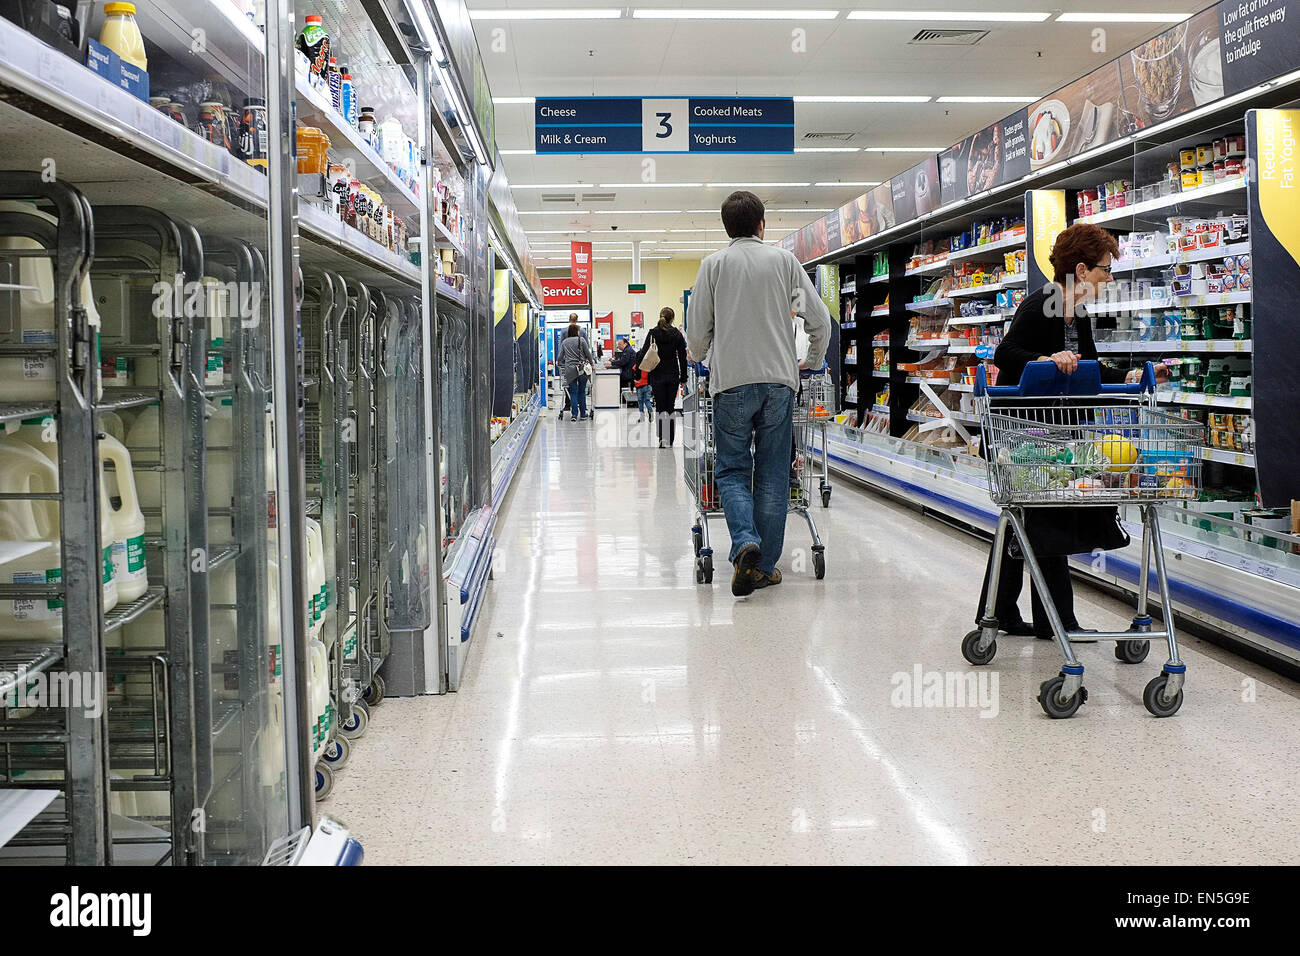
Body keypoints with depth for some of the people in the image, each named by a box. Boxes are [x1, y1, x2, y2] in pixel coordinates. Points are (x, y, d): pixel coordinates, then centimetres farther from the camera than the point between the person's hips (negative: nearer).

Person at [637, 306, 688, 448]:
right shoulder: (677, 334, -1)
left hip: (657, 376, -1)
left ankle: (662, 438, -12)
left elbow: (644, 353, -9)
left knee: (660, 407, 4)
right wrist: (683, 378, 7)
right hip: (673, 375, 1)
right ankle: (670, 440, 8)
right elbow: (682, 357, 1)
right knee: (671, 407, 9)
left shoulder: (652, 333, -4)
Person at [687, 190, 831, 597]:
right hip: (779, 379, 1)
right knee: (773, 475, 6)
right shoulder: (784, 260, 7)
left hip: (731, 380, -1)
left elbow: (698, 330, 5)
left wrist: (701, 357, 26)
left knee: (732, 469, 6)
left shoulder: (714, 264, 4)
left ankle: (745, 544, -17)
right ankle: (765, 565, 8)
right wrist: (814, 363, 22)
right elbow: (820, 319, 6)